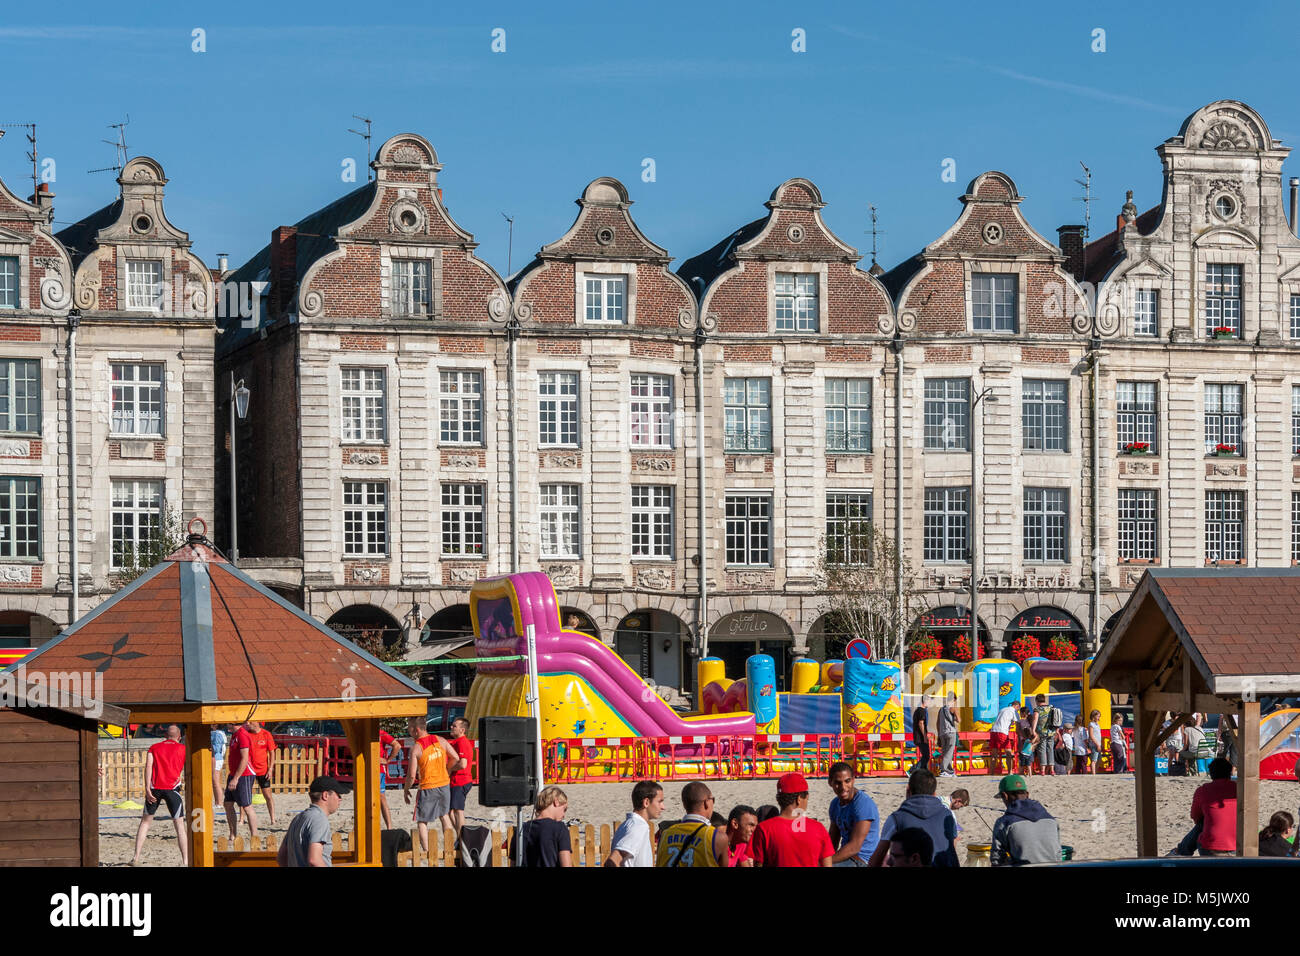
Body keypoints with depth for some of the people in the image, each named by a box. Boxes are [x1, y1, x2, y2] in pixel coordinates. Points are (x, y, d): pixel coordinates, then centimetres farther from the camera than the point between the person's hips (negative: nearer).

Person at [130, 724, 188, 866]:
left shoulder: (154, 747, 15)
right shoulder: (183, 749, 12)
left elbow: (148, 766, 0)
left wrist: (147, 789, -5)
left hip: (155, 787, 2)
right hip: (172, 788, -2)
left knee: (145, 822, 15)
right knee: (180, 825, 1)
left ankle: (136, 858, 10)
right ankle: (185, 861, -7)